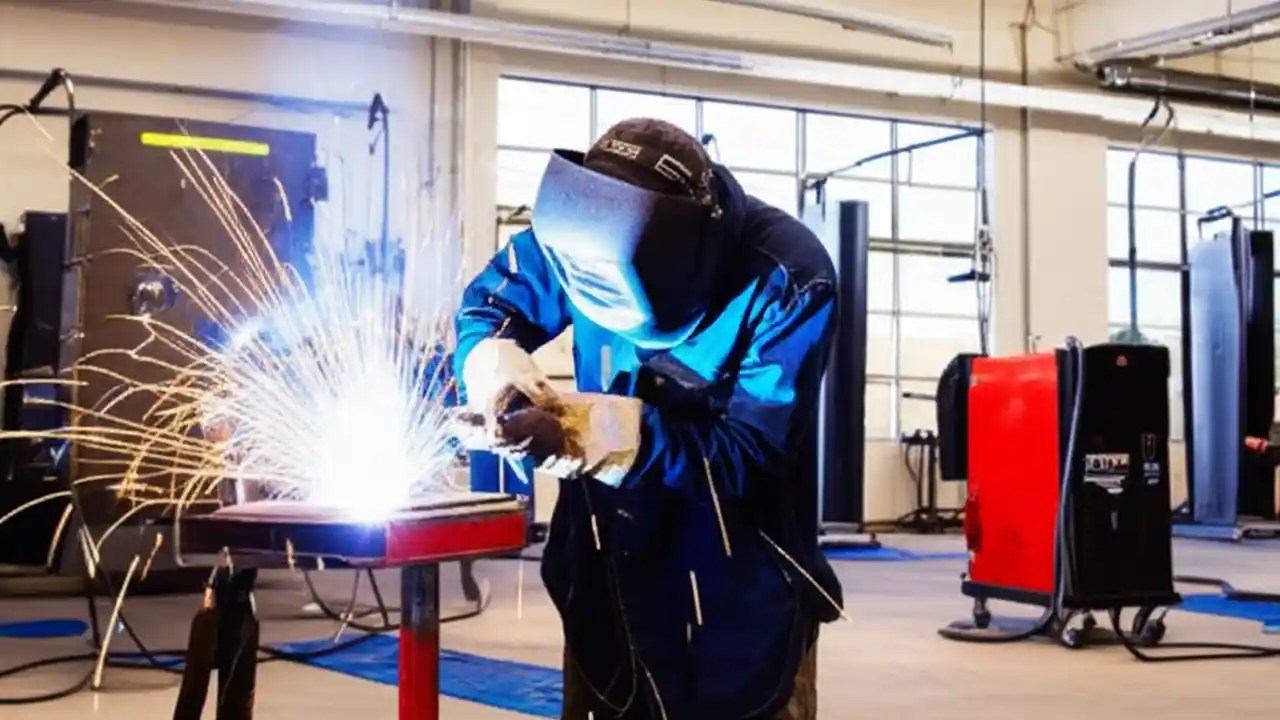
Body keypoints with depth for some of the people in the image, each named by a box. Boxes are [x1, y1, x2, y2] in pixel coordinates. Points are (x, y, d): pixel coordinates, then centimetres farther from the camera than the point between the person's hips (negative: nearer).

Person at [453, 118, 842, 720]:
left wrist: (605, 434, -38)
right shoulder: (587, 232, -13)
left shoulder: (788, 278, -24)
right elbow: (487, 304, 1)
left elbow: (747, 455, -25)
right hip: (609, 572, 4)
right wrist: (495, 363, -23)